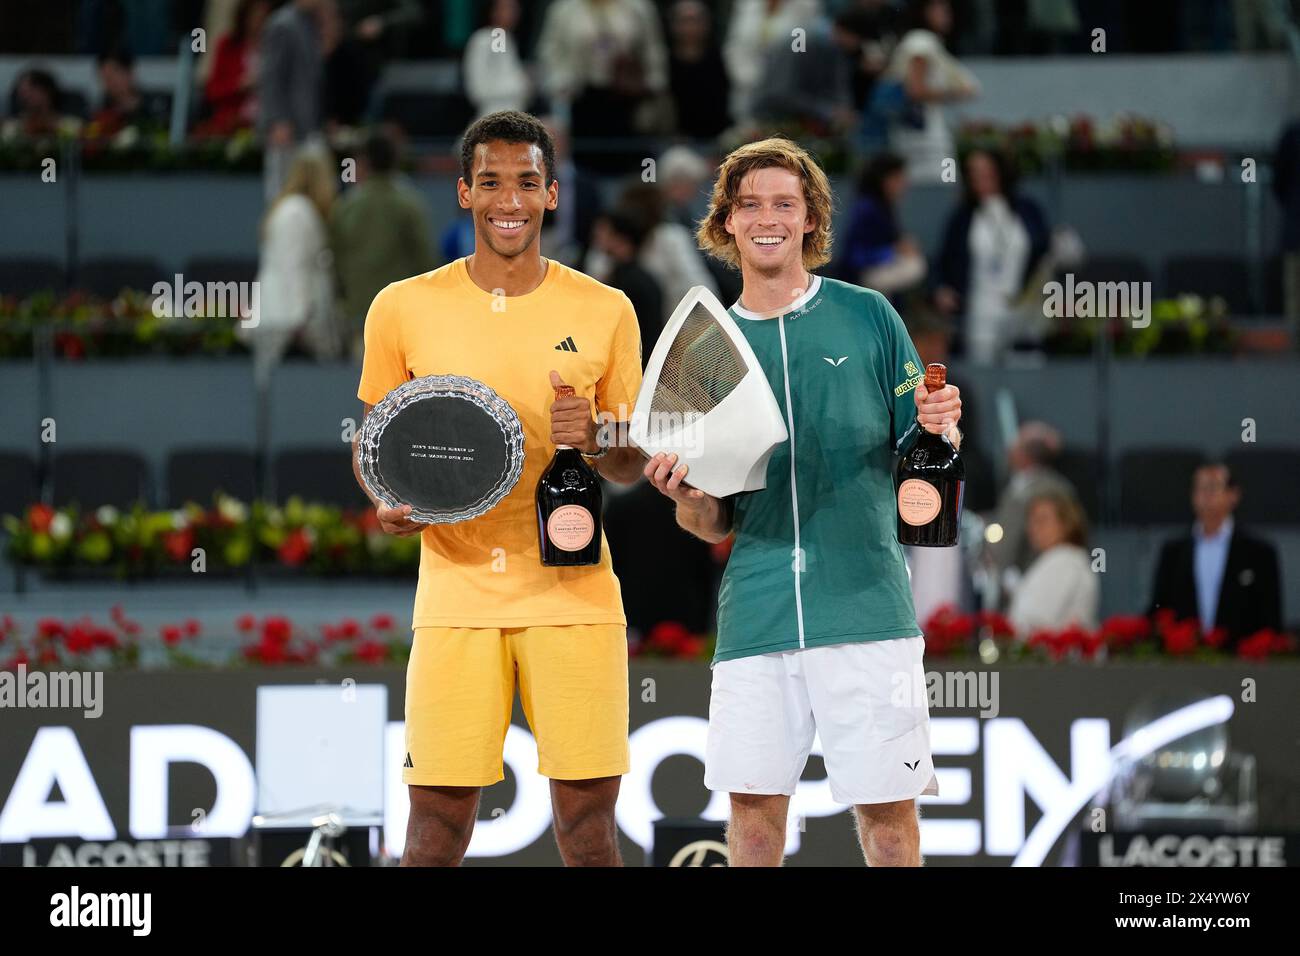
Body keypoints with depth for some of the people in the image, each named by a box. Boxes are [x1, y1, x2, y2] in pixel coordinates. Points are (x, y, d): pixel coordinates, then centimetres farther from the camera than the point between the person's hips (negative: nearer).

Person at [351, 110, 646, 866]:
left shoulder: (604, 312, 5)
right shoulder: (405, 308, 5)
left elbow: (633, 465, 11)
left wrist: (595, 441, -11)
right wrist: (389, 500, -6)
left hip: (574, 597, 0)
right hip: (456, 597, 0)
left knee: (589, 826, -2)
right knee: (436, 833, -4)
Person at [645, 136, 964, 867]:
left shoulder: (868, 316, 5)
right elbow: (713, 525, 14)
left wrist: (941, 429, -14)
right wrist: (686, 495, -8)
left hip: (865, 607, -2)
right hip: (757, 613, 2)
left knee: (887, 805, -3)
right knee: (754, 804, 1)